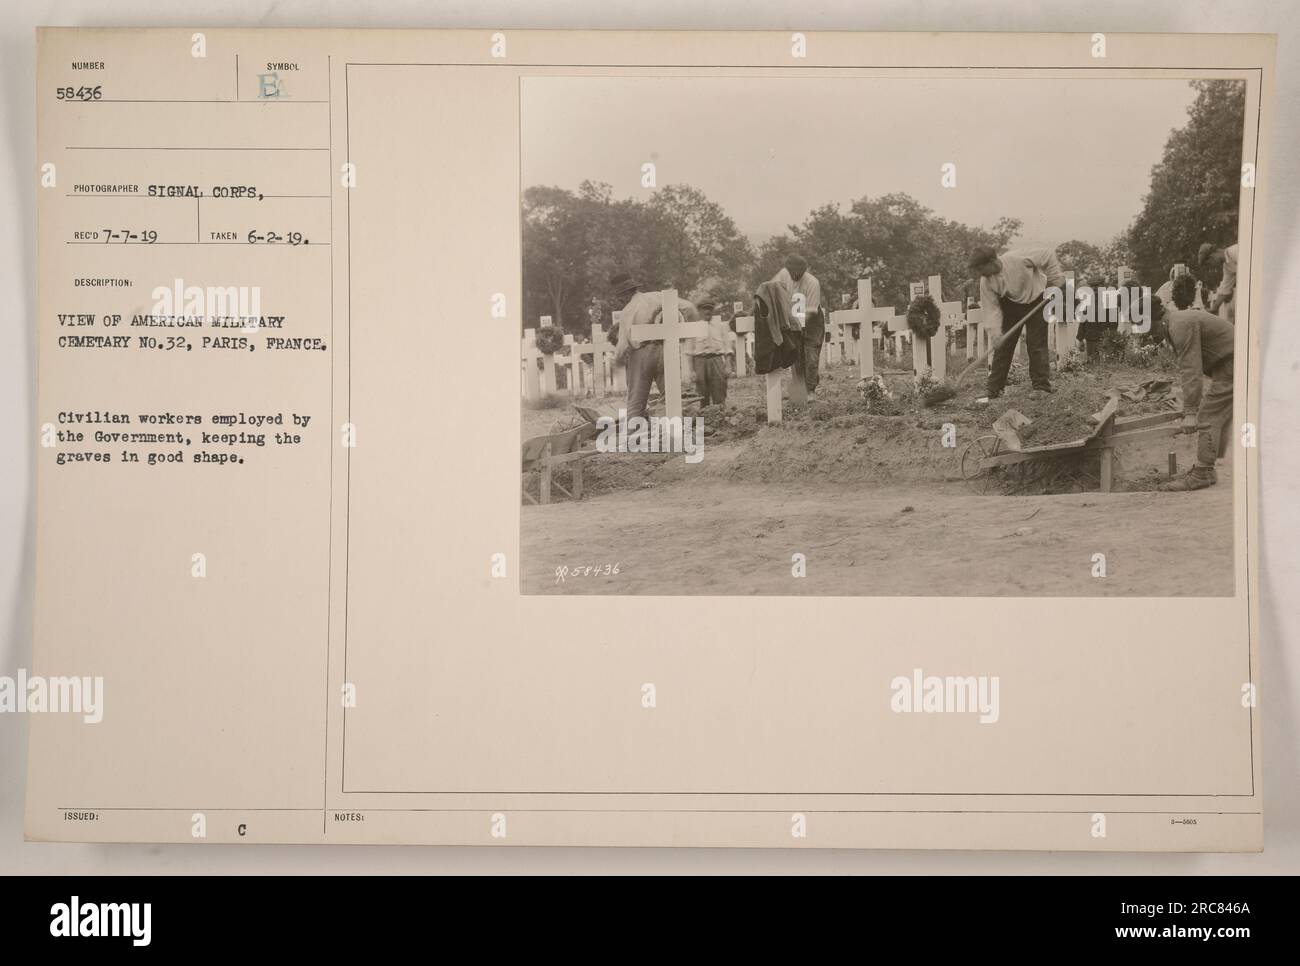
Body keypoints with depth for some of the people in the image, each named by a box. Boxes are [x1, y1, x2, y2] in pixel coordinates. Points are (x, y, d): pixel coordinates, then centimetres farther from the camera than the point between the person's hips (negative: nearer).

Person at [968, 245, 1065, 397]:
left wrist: (1054, 281, -16)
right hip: (1011, 305, 3)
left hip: (1036, 301, -3)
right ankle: (994, 390, 4)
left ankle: (1042, 387, -4)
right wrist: (996, 332, -29)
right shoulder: (985, 283, -19)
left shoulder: (1019, 258, -31)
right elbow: (991, 308, -17)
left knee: (1037, 345, -9)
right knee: (1003, 345, 0)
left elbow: (1048, 255, -19)